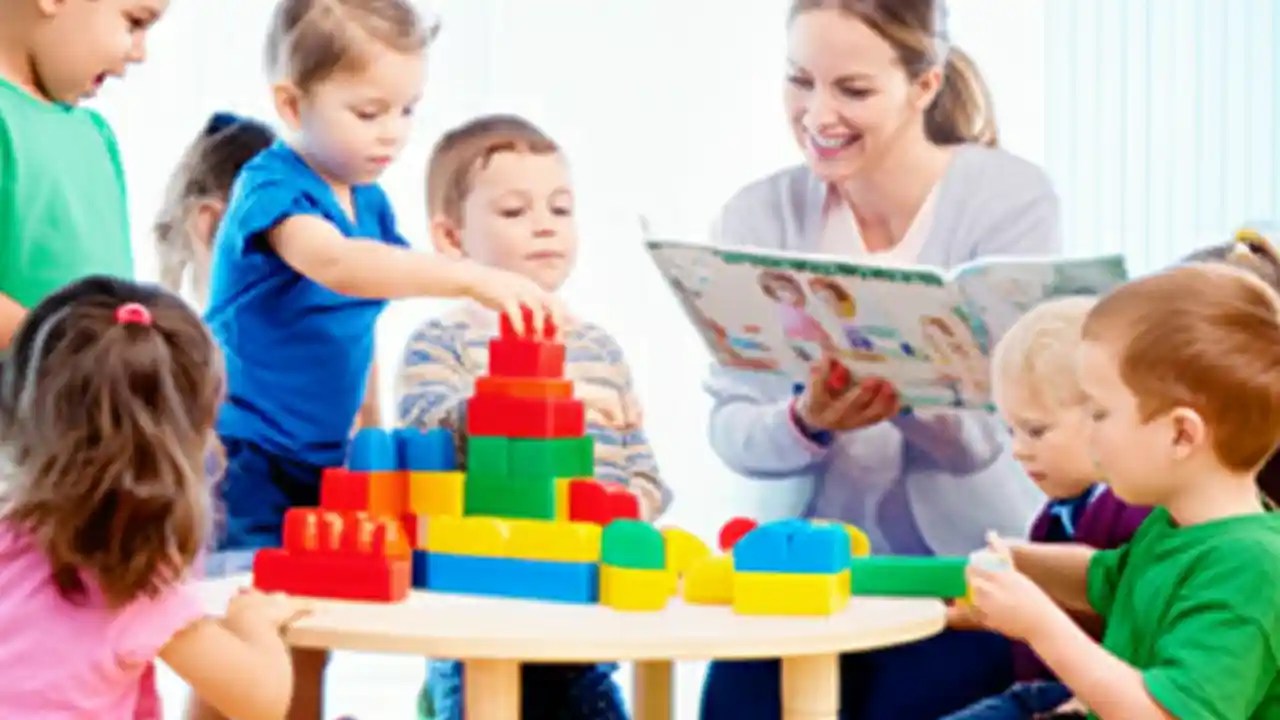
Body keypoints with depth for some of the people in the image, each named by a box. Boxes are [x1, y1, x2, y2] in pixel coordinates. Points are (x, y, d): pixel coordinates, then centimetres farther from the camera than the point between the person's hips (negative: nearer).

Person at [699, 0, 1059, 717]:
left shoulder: (1011, 197, -10)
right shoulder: (760, 215, -1)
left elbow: (988, 432, -16)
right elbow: (732, 432, -5)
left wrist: (898, 385, -37)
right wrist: (805, 422, -27)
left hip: (968, 575, -3)